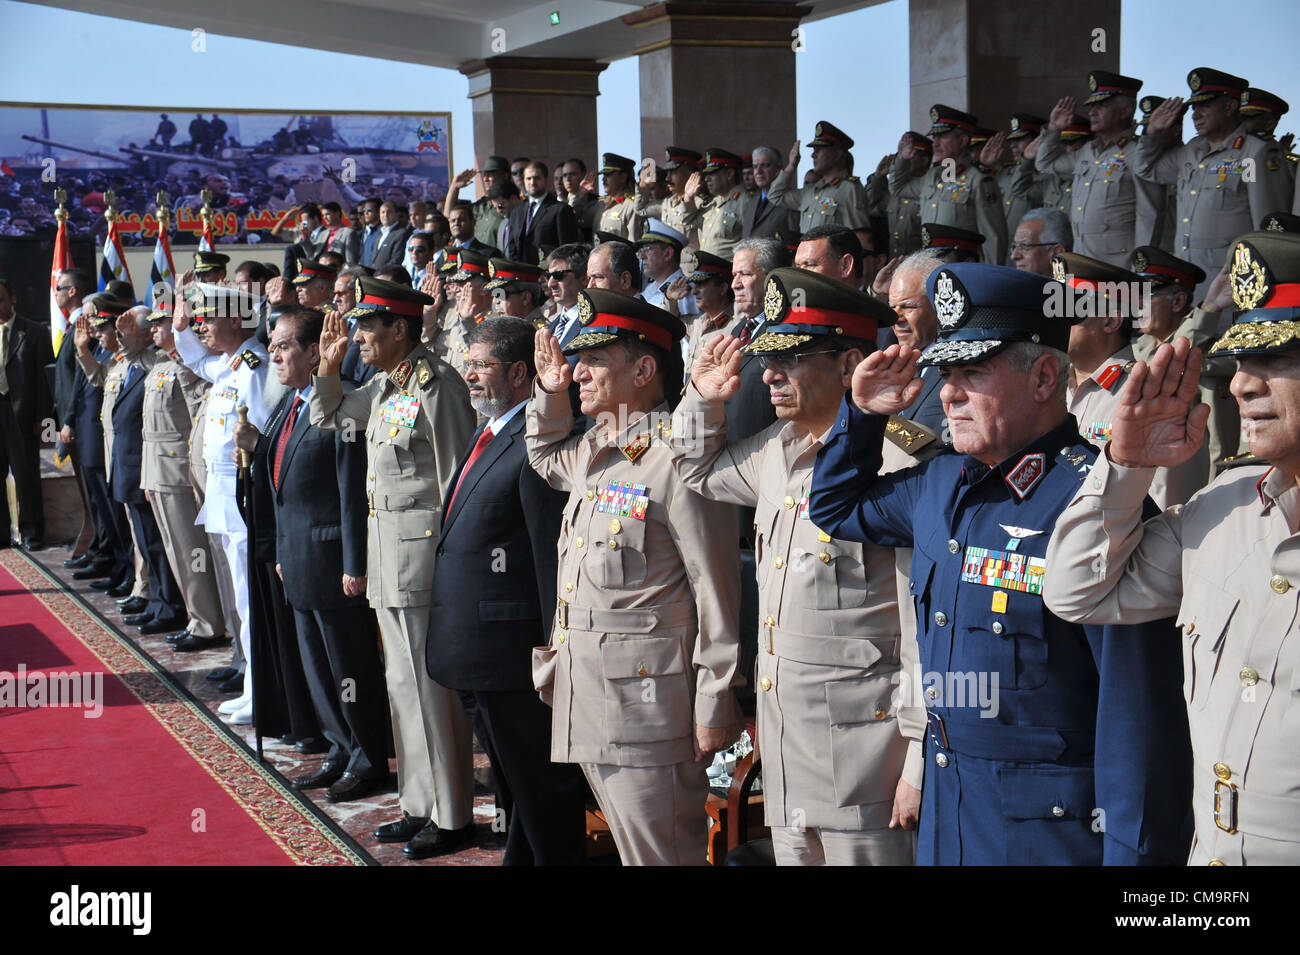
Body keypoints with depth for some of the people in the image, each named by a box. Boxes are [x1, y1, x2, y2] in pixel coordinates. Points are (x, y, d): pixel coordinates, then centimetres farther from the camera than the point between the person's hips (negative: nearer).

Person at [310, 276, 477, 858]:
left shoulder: (437, 383, -14)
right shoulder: (383, 387, 11)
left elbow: (456, 475, -15)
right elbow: (327, 418, 28)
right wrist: (328, 366, 12)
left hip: (424, 542, -9)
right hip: (386, 547, 9)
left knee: (432, 682, -3)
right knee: (402, 682, 14)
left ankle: (452, 817, 6)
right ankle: (420, 805, 24)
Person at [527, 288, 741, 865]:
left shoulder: (679, 460, -16)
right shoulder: (594, 451, 11)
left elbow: (716, 596, -16)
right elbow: (545, 458, 38)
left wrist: (714, 709, -14)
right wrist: (549, 394, 19)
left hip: (647, 704, -9)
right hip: (584, 697, 9)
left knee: (662, 854, -2)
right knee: (630, 846, 18)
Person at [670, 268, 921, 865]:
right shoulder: (776, 451, 11)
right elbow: (700, 472, 34)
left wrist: (921, 764, -17)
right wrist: (703, 399, 16)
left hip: (864, 760, -8)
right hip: (785, 753, 8)